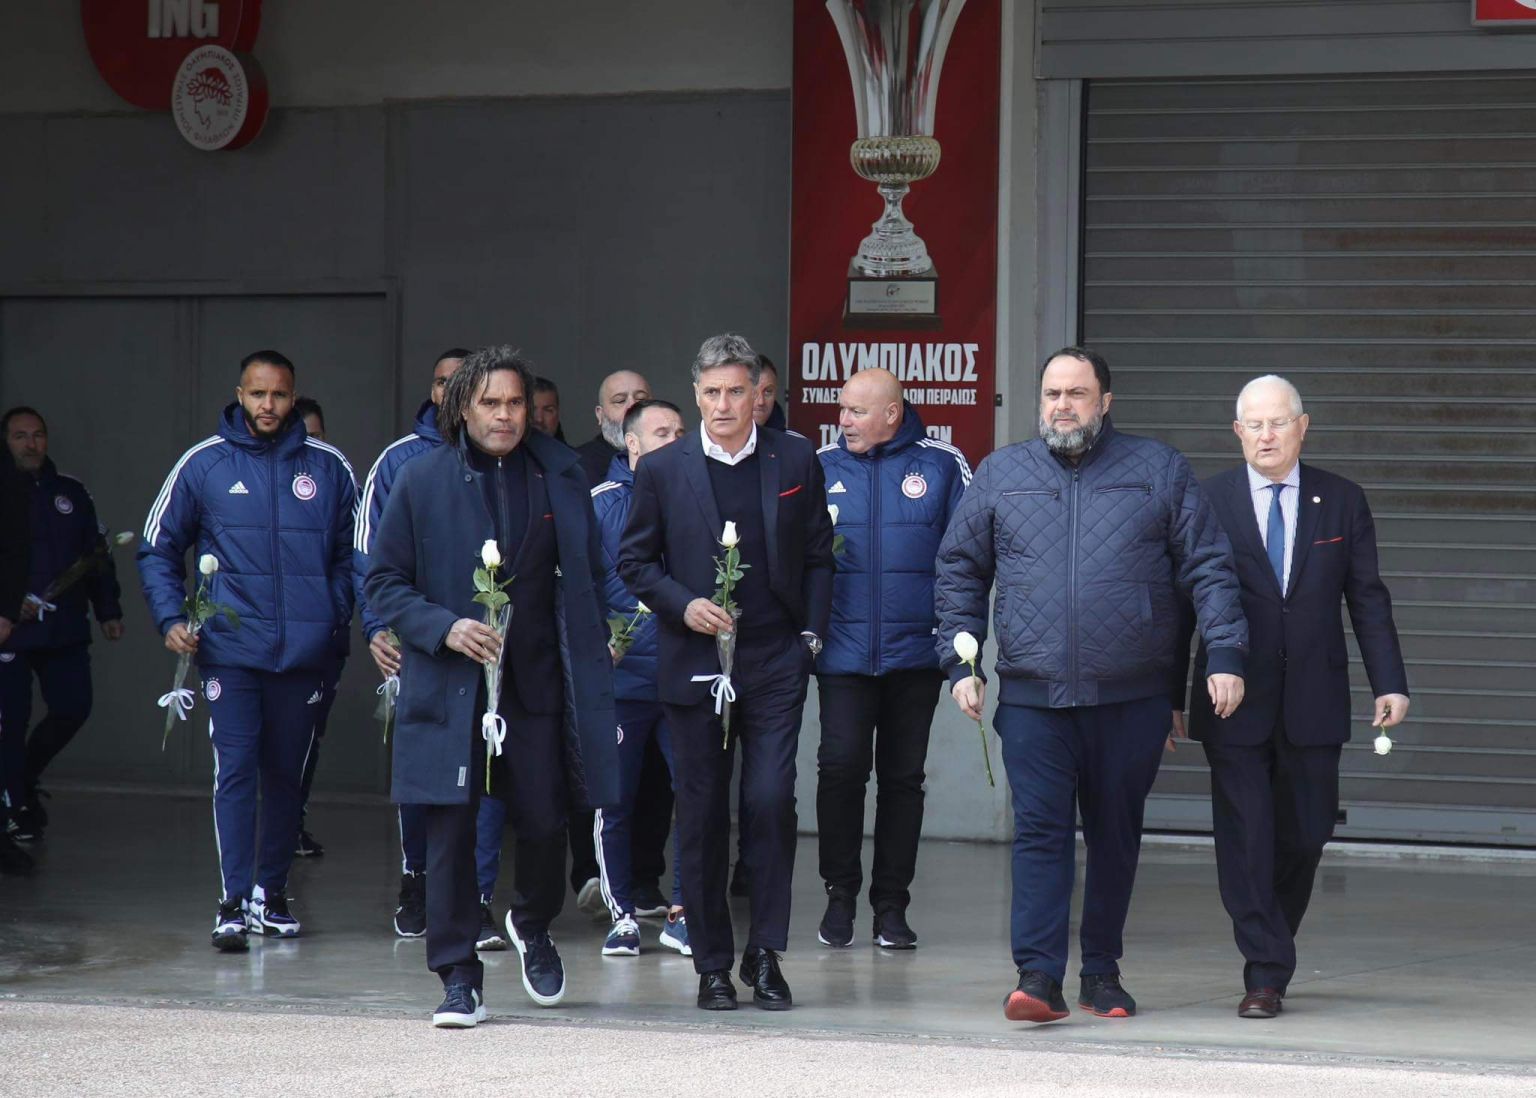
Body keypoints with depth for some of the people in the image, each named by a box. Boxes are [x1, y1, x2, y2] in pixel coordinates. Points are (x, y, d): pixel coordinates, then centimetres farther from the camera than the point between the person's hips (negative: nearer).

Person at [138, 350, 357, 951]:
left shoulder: (329, 467, 6)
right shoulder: (203, 464, 3)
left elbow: (352, 554, 15)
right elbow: (158, 549, 9)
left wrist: (339, 616, 2)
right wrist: (170, 618, -4)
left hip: (304, 649, 2)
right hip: (229, 648, -2)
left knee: (285, 774, 10)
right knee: (235, 771, -9)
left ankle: (271, 890, 21)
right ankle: (234, 902, -10)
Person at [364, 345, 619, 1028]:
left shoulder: (559, 475, 7)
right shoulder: (423, 479, 0)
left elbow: (587, 575, 14)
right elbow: (382, 581, 2)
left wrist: (591, 658, 6)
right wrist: (442, 628, -14)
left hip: (538, 683, 2)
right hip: (451, 685, -2)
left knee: (544, 821, 2)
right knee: (450, 830, -3)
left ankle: (533, 925, 34)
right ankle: (458, 977, 6)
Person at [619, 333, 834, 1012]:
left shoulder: (795, 462, 5)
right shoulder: (662, 470, 3)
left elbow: (818, 555, 11)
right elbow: (634, 560, 8)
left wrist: (811, 634, 3)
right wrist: (682, 605, -8)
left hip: (774, 661, 0)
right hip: (694, 666, 0)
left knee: (771, 801, -10)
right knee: (702, 815, 3)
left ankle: (766, 954, 1)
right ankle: (712, 963, 12)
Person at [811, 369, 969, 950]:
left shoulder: (942, 464, 1)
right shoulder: (822, 467, 6)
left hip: (916, 651, 0)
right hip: (843, 650, 0)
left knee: (903, 776, 7)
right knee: (840, 767, -8)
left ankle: (891, 904, 15)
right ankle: (840, 896, 6)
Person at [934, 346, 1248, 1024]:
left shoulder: (1159, 471, 6)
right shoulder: (1000, 474, 10)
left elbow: (1208, 568, 4)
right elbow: (959, 573, 13)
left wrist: (1225, 656, -5)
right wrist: (960, 663, 4)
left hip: (1132, 696, 0)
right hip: (1032, 695, 0)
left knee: (1116, 835, 8)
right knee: (1039, 831, -9)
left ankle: (1102, 974, 18)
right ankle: (1038, 976, -13)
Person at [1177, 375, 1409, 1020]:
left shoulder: (1342, 502, 6)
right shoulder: (1206, 502, 1)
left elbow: (1368, 599, 7)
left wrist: (1389, 682, -2)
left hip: (1313, 702, 2)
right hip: (1235, 702, -2)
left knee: (1306, 835, 6)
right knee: (1245, 840, -4)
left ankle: (1272, 949, 28)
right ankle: (1265, 974, 1)